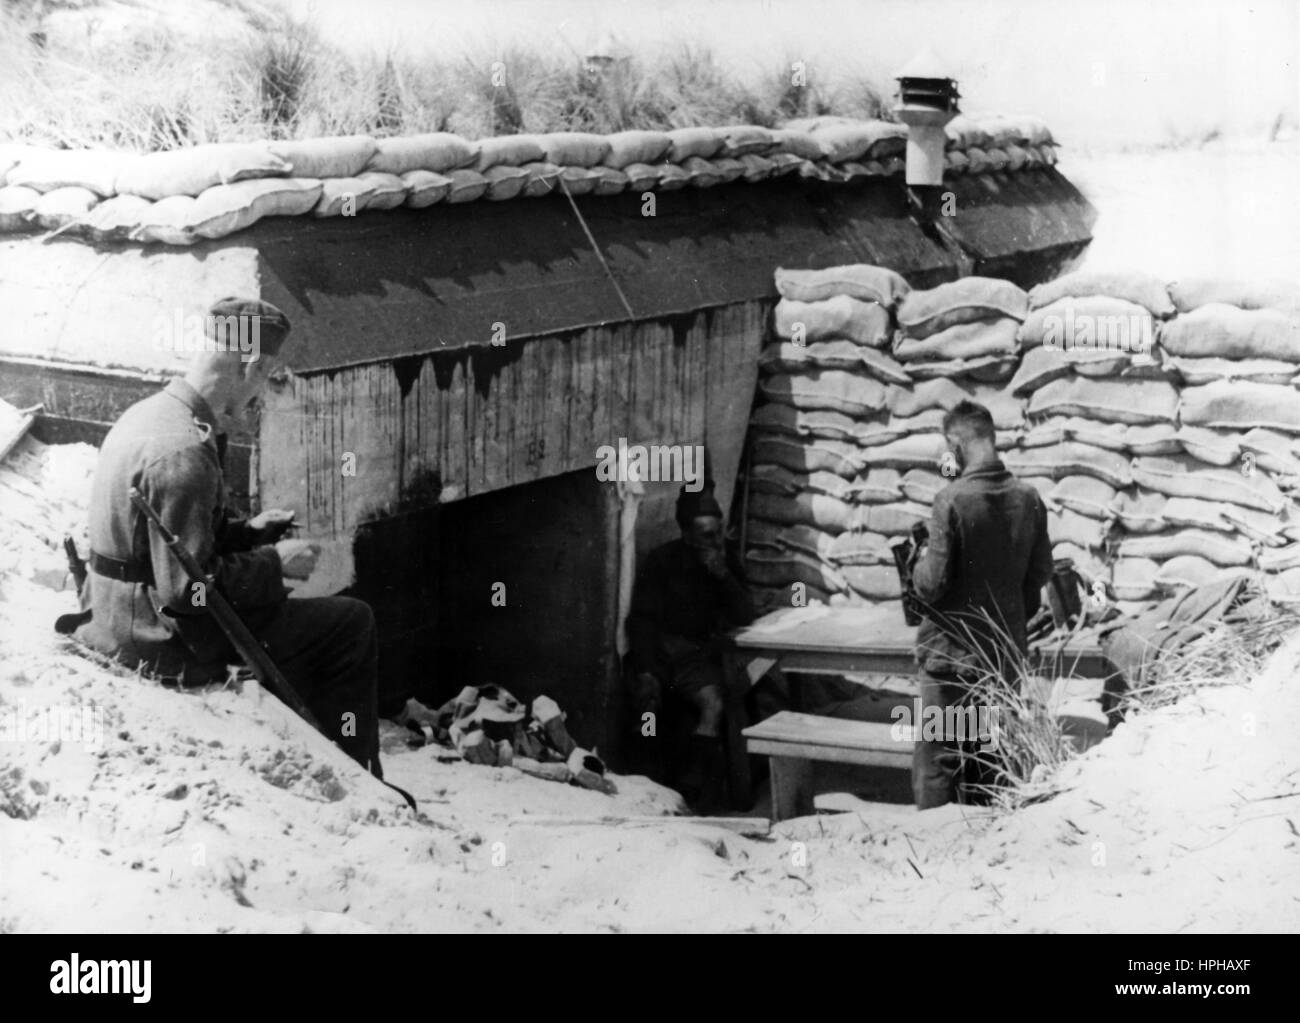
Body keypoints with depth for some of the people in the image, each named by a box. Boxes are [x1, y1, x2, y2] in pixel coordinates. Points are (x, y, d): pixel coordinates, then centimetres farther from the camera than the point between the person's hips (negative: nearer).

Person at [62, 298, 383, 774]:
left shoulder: (146, 414, 7)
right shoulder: (183, 453, -26)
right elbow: (188, 588, -26)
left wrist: (246, 530, 12)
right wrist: (274, 563, -14)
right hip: (164, 648, -11)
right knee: (352, 623, -2)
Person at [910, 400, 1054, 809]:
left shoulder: (952, 499, -18)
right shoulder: (1028, 499, -2)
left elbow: (932, 583, -17)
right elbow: (1041, 573, 7)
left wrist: (921, 561, 4)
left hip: (951, 651, -5)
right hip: (1006, 649, 5)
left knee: (935, 758, 2)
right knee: (989, 754, 16)